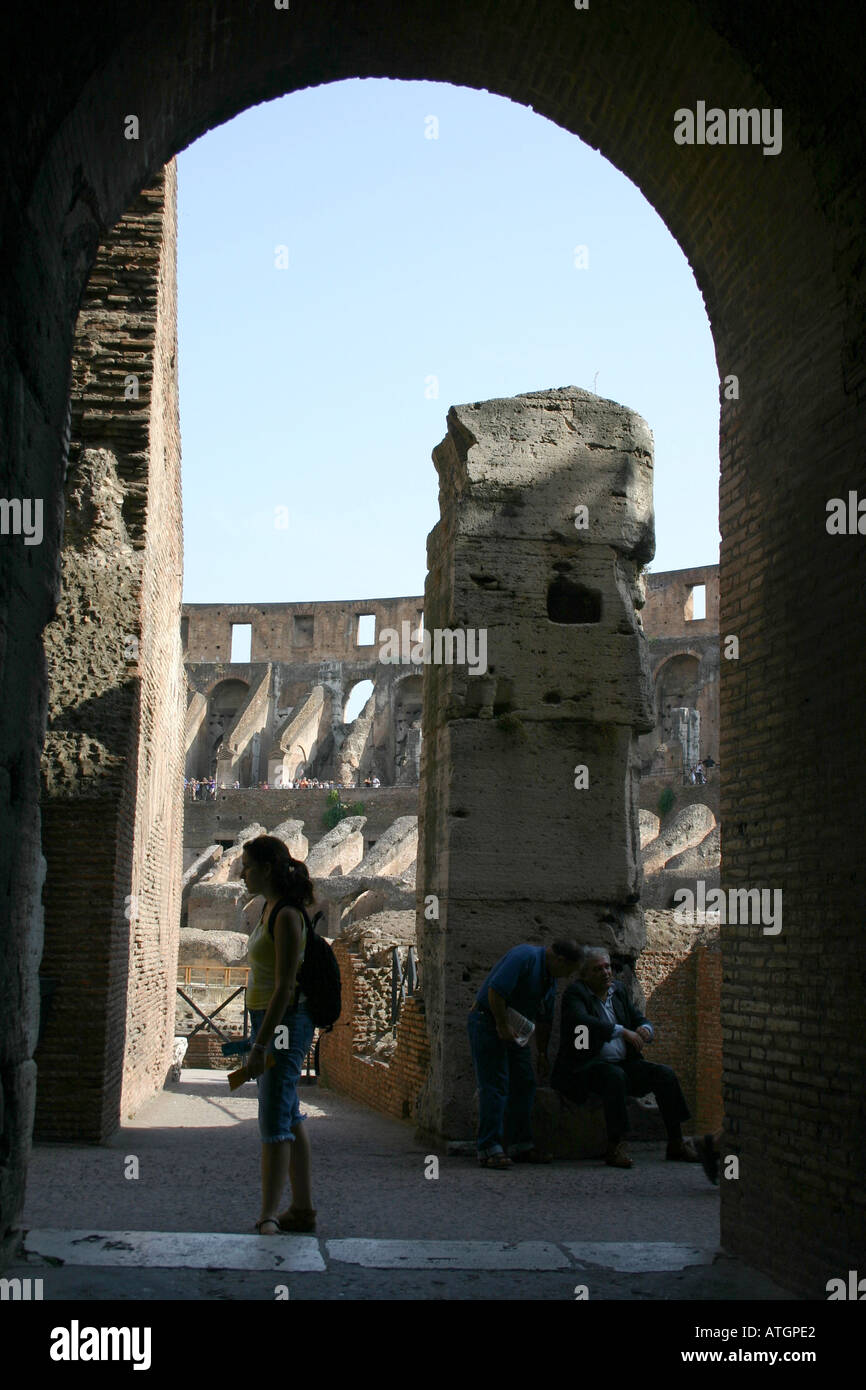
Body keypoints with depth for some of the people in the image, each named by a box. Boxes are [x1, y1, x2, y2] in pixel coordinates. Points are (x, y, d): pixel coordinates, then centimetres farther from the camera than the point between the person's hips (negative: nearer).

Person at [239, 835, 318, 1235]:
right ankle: (302, 1209, 20)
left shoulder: (287, 917, -18)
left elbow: (284, 987, -22)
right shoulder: (268, 908, 11)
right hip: (268, 1018, 10)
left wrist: (261, 1044, -24)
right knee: (289, 1117, 13)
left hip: (285, 1022, -10)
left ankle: (268, 1217, -12)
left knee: (274, 1122, -12)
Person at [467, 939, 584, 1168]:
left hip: (512, 1029, 10)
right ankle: (489, 1148, -11)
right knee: (495, 1085, -12)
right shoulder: (525, 957, -21)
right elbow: (495, 990, -28)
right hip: (487, 1021, -10)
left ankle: (520, 1145, 16)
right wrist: (502, 1025, -22)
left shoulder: (551, 977, 11)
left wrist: (542, 1053, 19)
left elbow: (544, 1019, 19)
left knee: (524, 1085, 9)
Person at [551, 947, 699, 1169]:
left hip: (623, 1063, 7)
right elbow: (581, 1021, -28)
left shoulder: (618, 991, 13)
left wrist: (644, 1029, -11)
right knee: (615, 1076, -37)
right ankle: (614, 1148, -31)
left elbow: (639, 1019, 16)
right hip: (585, 1066, -7)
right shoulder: (575, 993, -9)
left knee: (665, 1074, -11)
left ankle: (676, 1144, -3)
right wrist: (622, 1031, -34)